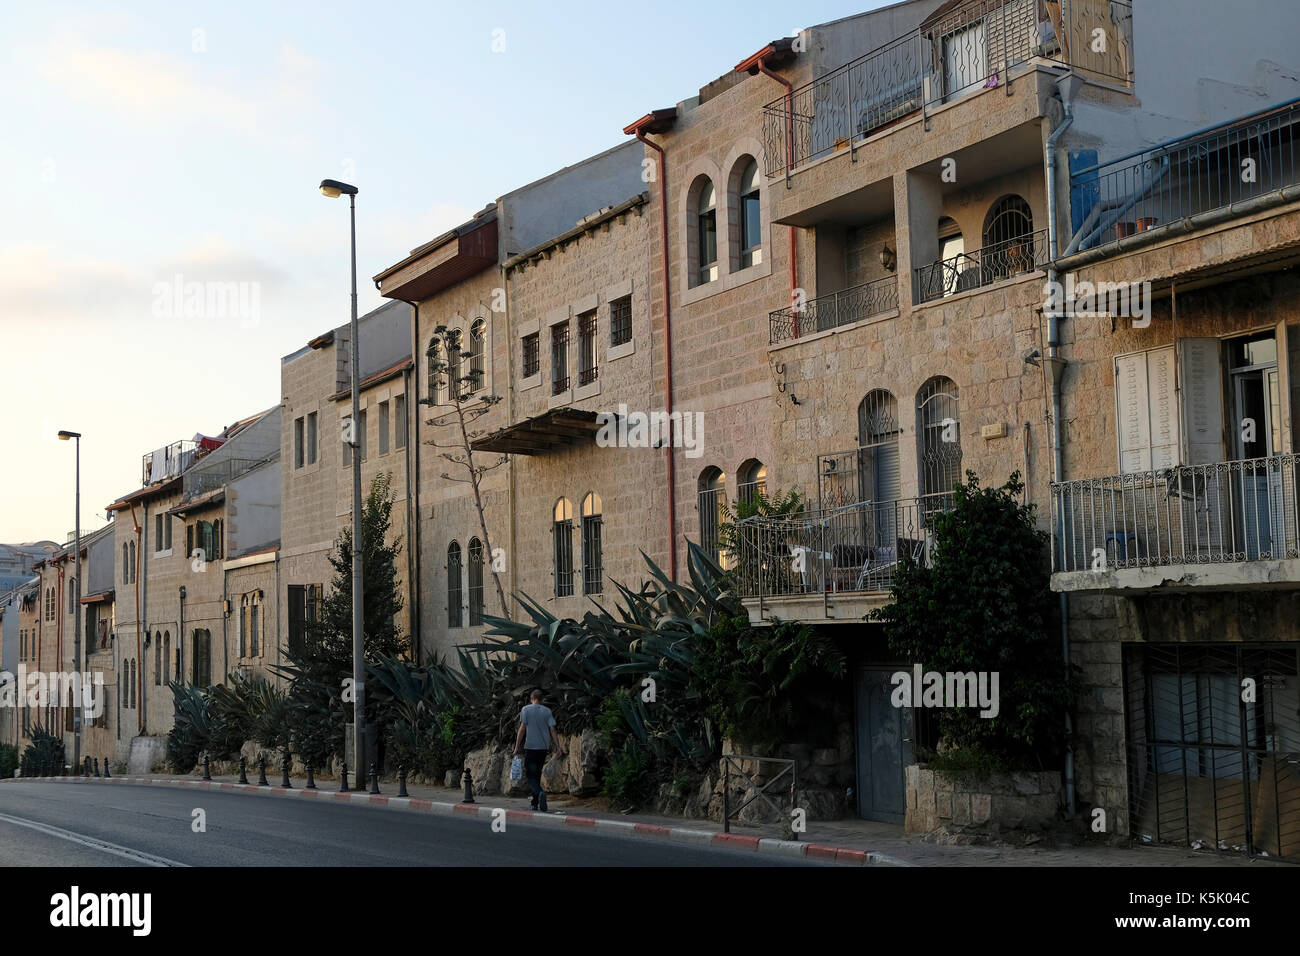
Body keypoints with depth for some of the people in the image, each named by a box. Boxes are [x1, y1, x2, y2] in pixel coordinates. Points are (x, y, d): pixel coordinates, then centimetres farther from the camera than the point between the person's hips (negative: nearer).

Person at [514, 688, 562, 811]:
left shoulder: (526, 709, -2)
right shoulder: (547, 711, 7)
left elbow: (522, 729, -5)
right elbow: (552, 730, 2)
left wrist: (517, 747, -2)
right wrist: (557, 747, 2)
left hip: (530, 747, -4)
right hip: (543, 748, 4)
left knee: (530, 775, -4)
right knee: (537, 774, 15)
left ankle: (540, 793, -31)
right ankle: (535, 803, 16)